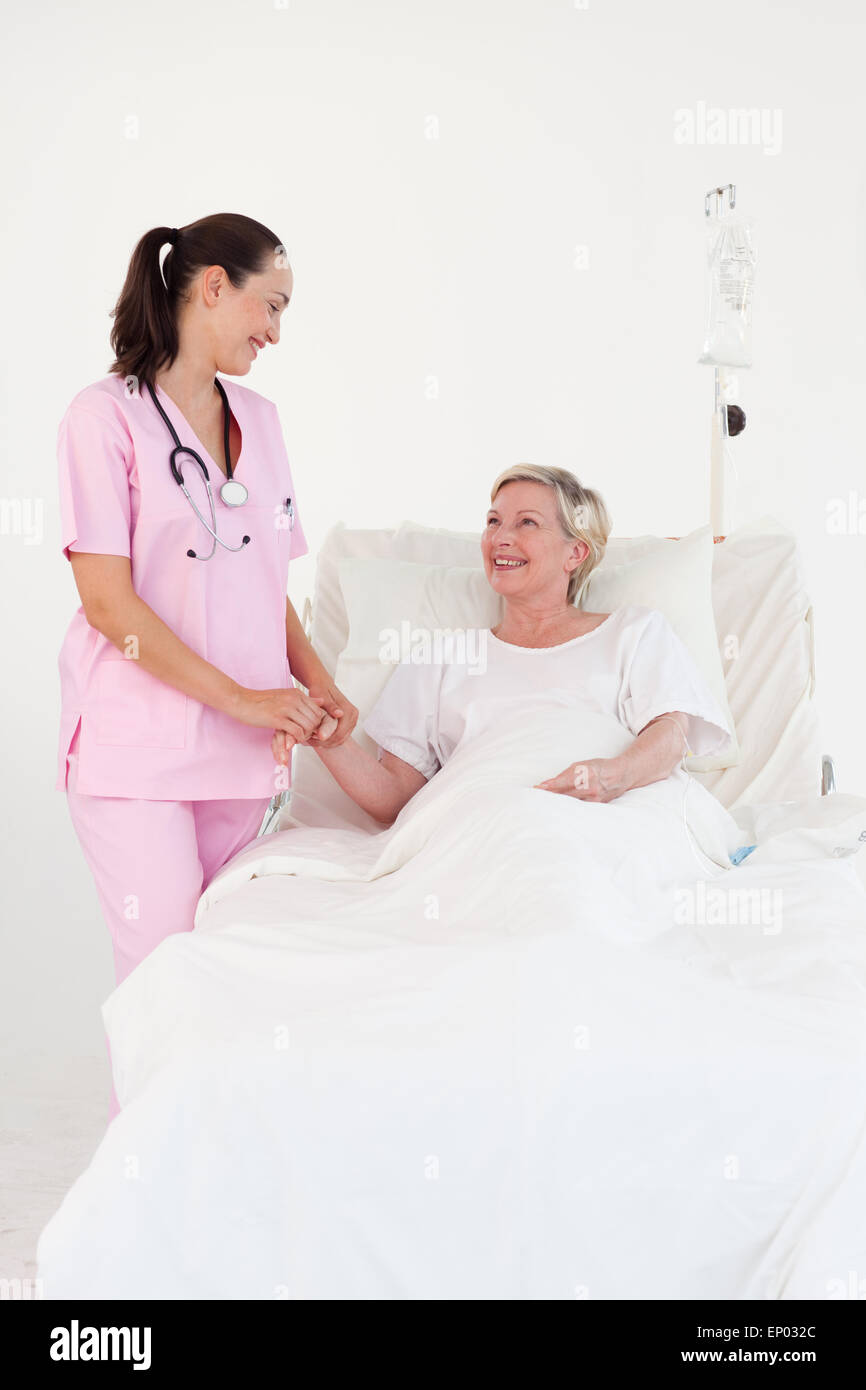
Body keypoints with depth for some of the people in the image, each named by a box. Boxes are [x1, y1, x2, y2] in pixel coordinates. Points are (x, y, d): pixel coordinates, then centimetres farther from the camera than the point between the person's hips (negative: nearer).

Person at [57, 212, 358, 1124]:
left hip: (244, 743, 6)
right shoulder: (107, 416, -7)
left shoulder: (256, 417, 13)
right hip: (138, 741, -6)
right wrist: (242, 698, -15)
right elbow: (108, 602, -13)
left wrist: (316, 684, 2)